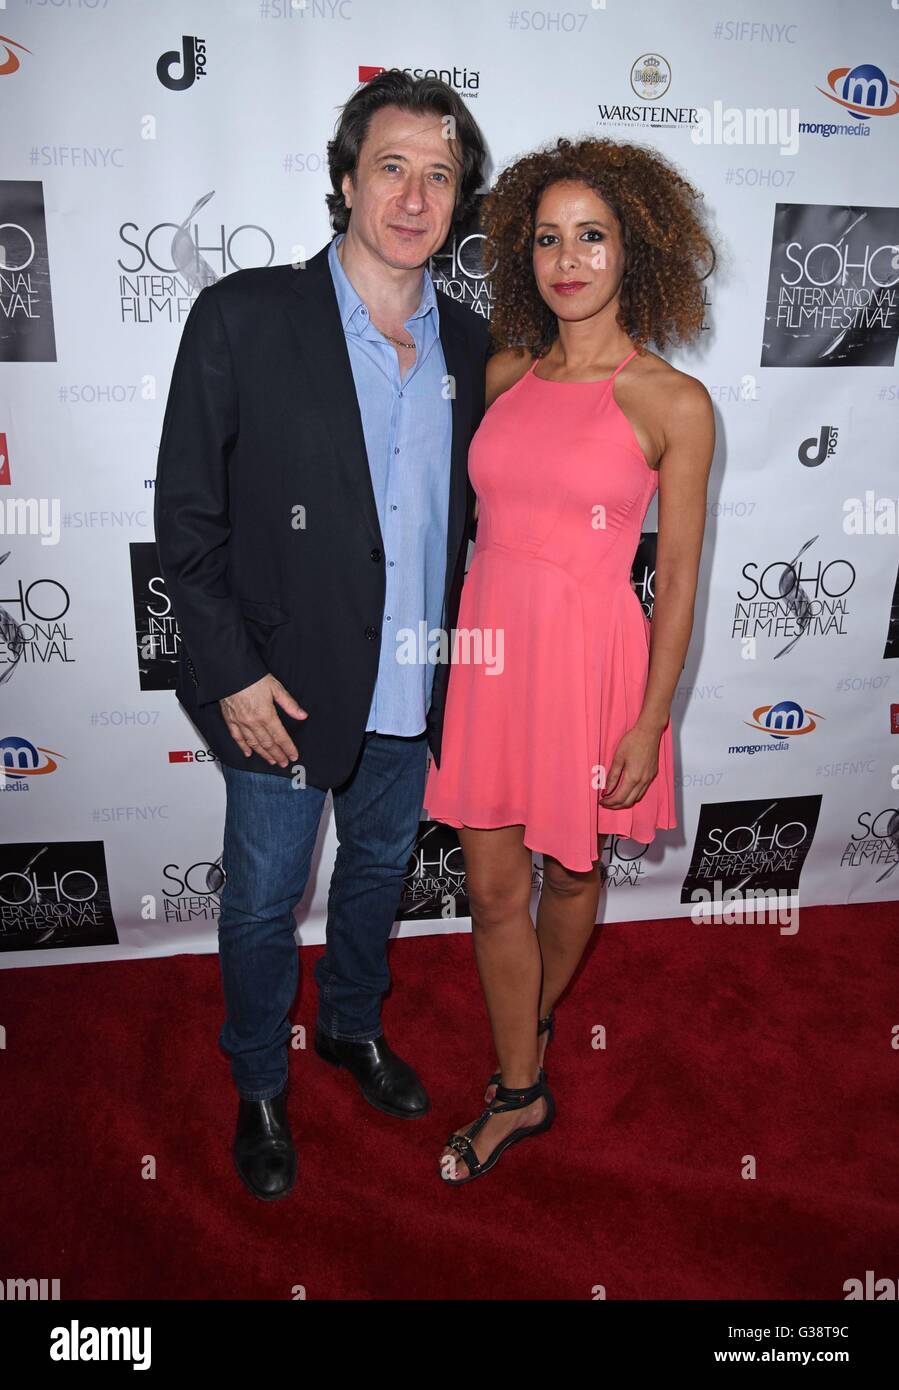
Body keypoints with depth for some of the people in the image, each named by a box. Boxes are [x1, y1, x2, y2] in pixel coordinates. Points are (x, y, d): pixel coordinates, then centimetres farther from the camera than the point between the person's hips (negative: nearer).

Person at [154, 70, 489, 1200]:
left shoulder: (469, 346, 3)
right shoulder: (243, 317, -10)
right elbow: (187, 512, -10)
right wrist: (233, 673, -14)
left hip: (415, 691, 5)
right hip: (287, 686, -4)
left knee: (379, 871, 23)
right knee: (262, 905, 12)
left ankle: (354, 1024, 51)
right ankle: (259, 1087, 38)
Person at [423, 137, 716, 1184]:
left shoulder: (674, 403, -6)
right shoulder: (506, 372, 6)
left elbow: (677, 577, -6)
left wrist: (650, 723, -9)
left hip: (591, 655, -3)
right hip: (488, 644, 4)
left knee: (571, 871, 16)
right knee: (492, 887, 9)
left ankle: (536, 1022, 47)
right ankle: (518, 1090, 29)